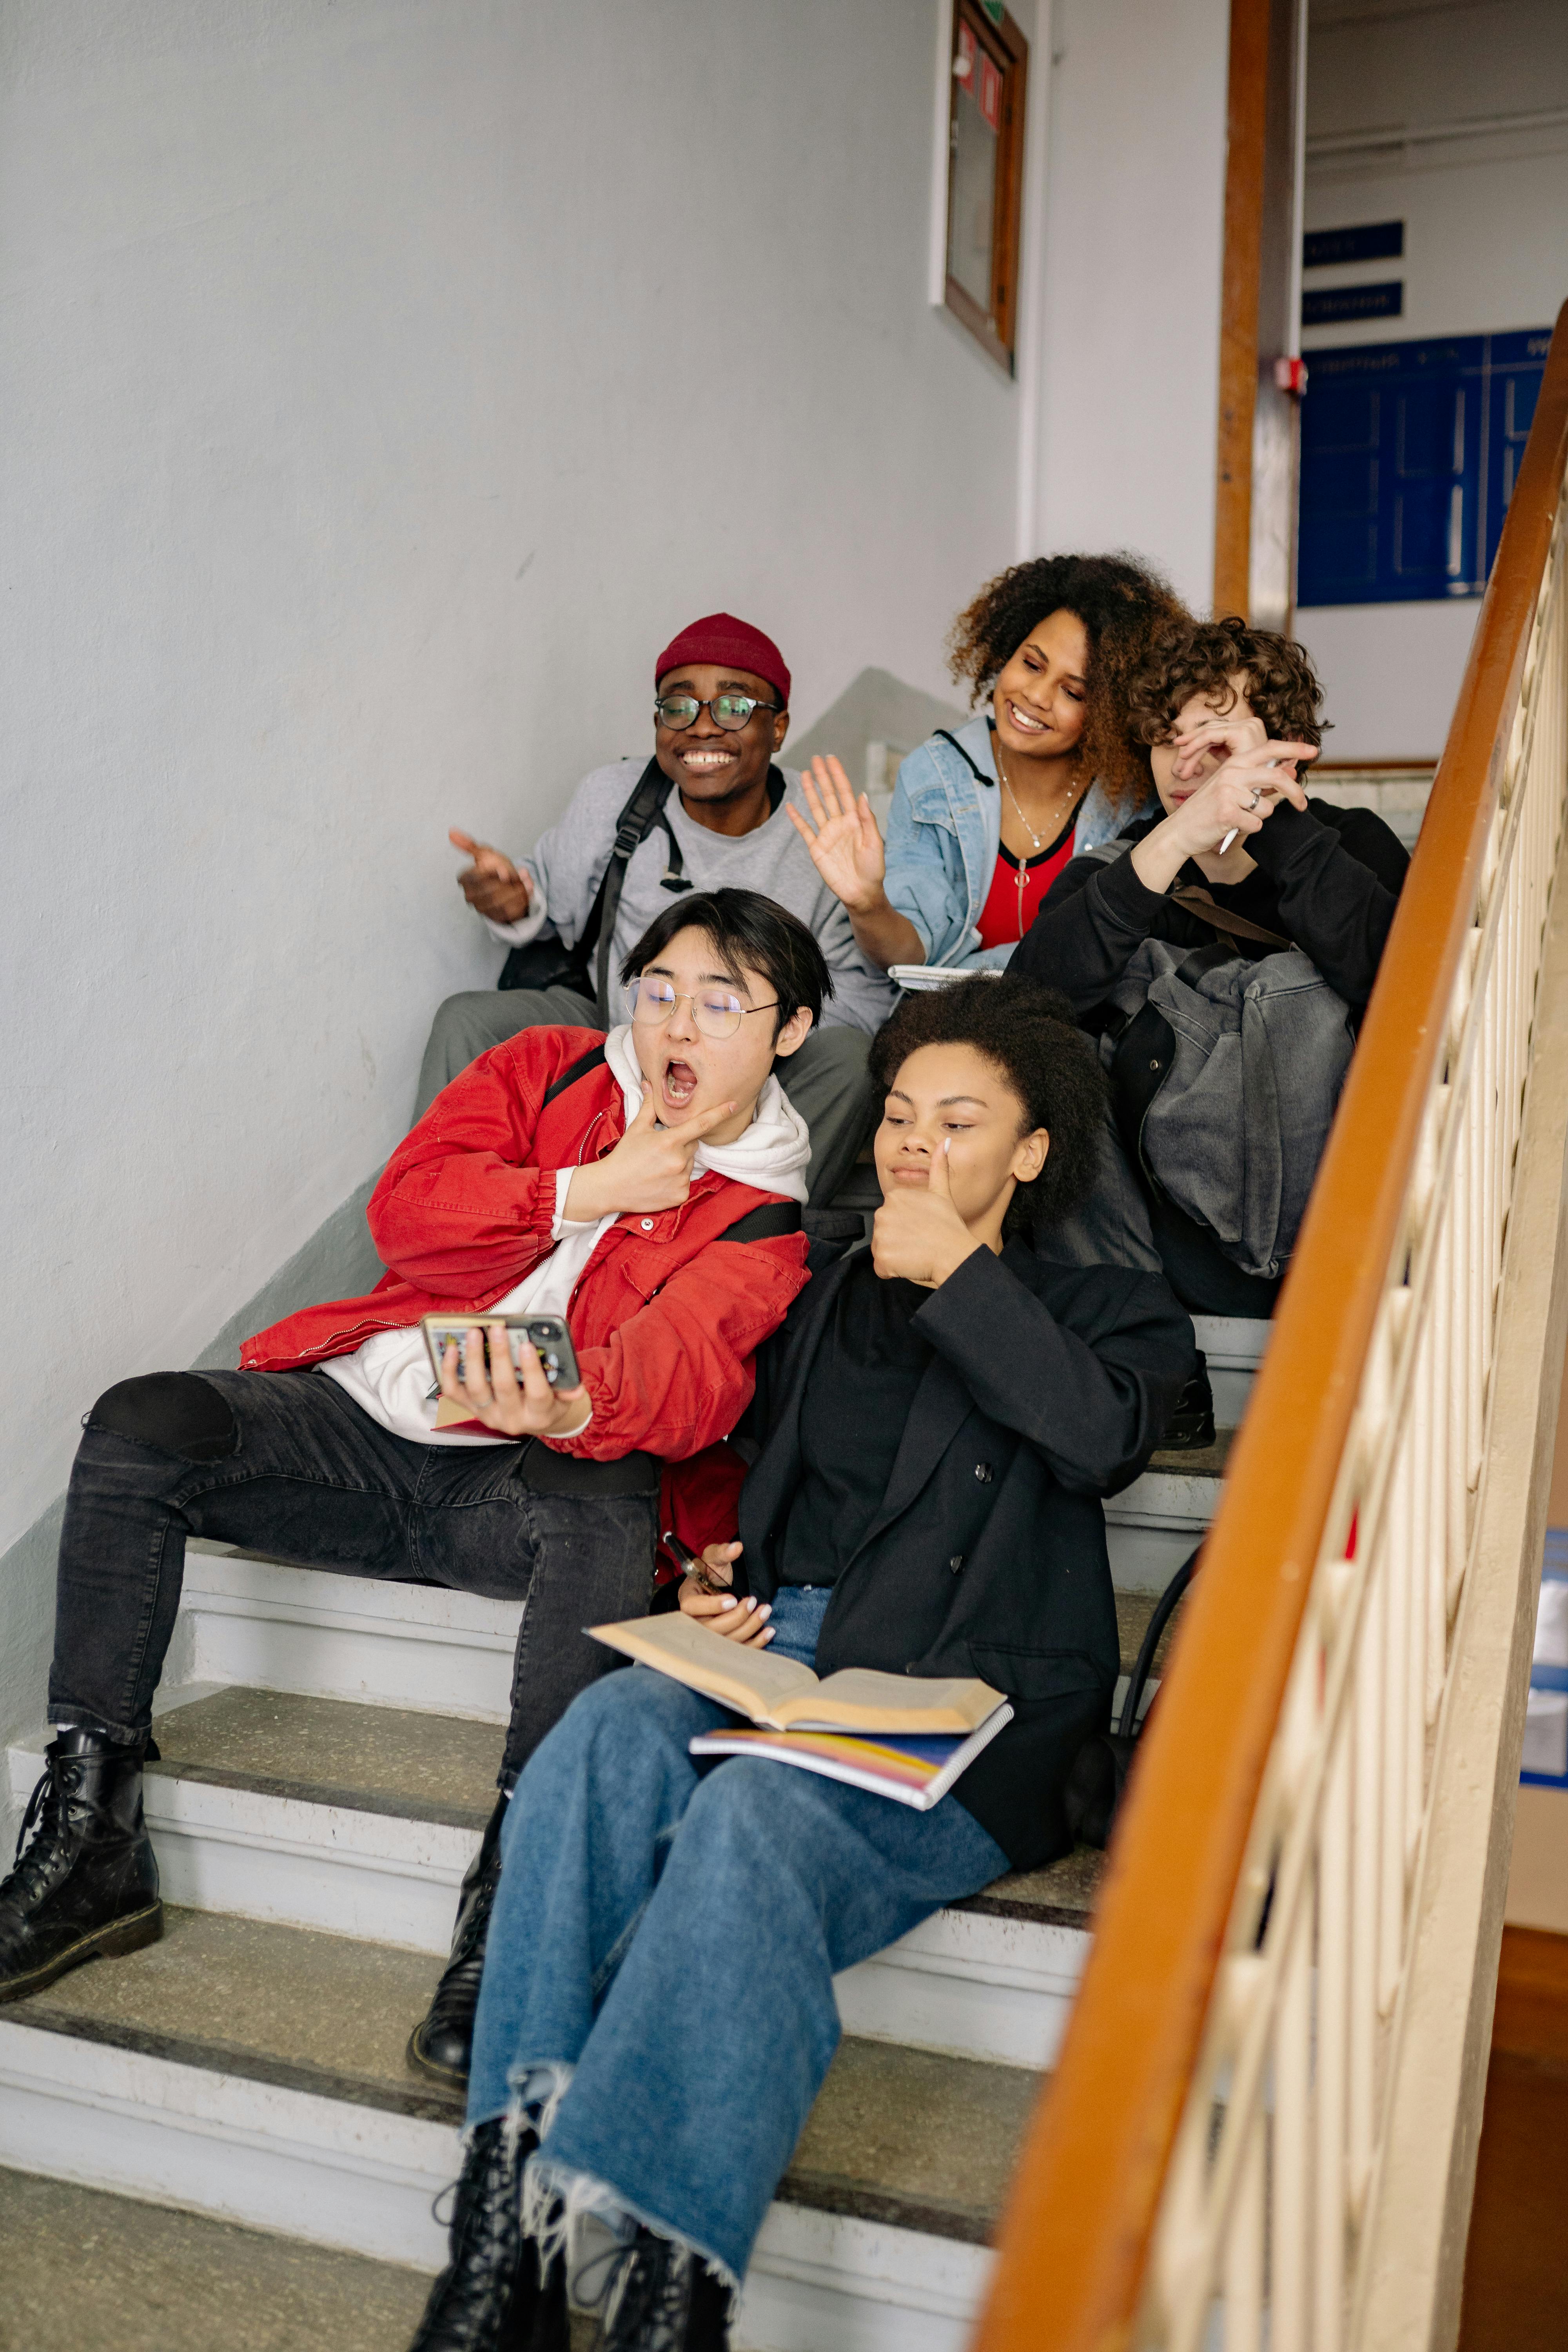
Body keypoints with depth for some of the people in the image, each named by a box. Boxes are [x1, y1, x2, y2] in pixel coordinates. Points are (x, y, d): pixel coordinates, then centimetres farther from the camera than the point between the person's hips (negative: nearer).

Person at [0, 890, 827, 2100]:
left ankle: (504, 1922, -34)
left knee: (607, 1508, -37)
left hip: (525, 1473, -3)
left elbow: (692, 1373, -20)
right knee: (139, 1423, -18)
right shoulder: (548, 1069, 12)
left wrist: (572, 1411, -42)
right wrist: (592, 1190, -7)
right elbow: (406, 1211, -1)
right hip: (361, 1420, 4)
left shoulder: (774, 1218, 1)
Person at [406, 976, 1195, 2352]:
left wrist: (958, 1274, -1)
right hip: (771, 1661, 4)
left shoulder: (1104, 1308, 16)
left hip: (956, 1710, -4)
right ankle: (509, 2224, -35)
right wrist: (712, 1587, 12)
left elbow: (1102, 1432, -8)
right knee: (610, 1730, -31)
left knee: (753, 1815, -36)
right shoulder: (824, 1304, 29)